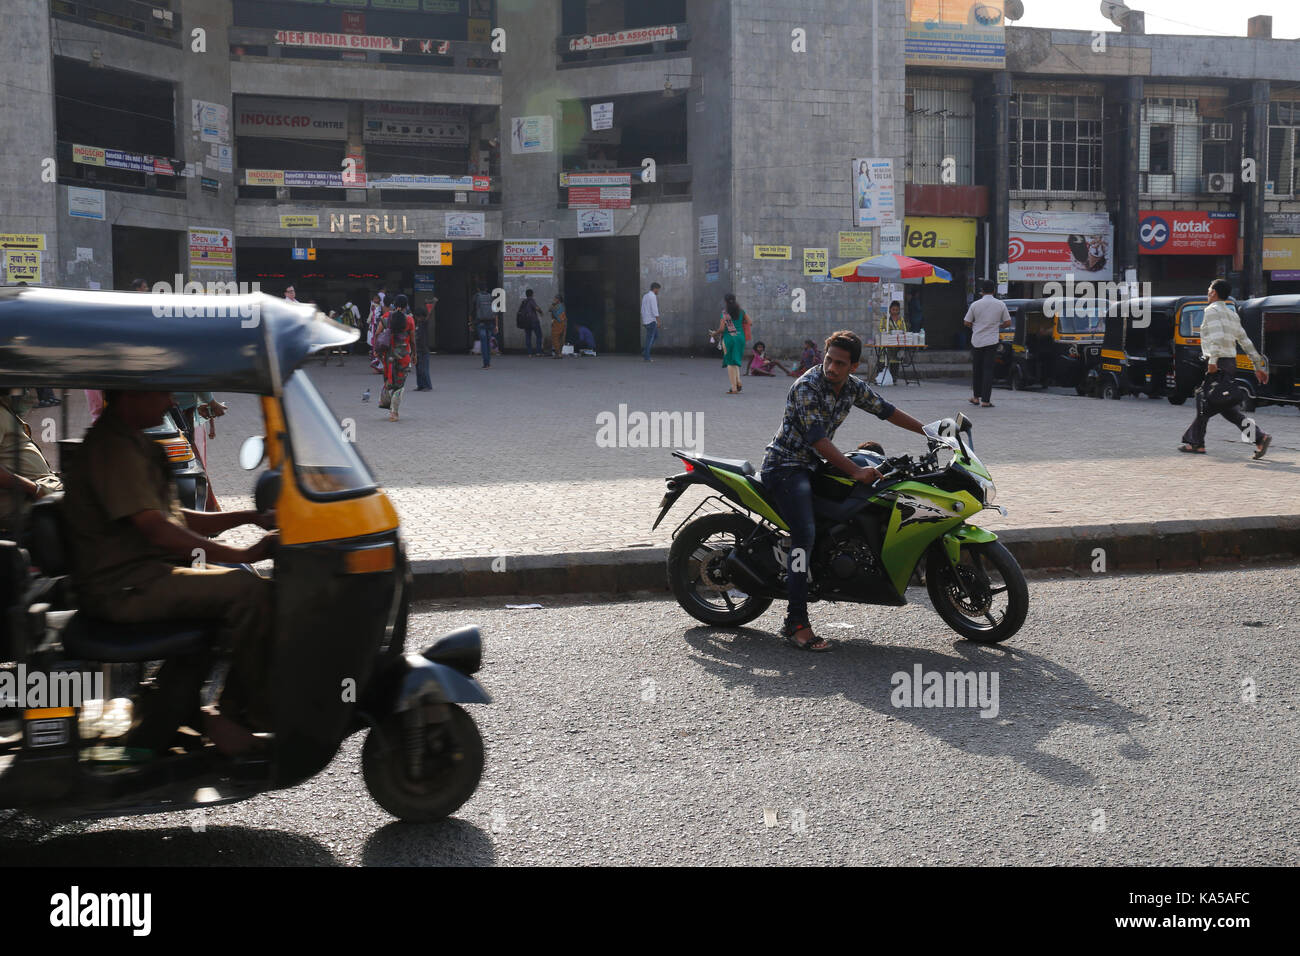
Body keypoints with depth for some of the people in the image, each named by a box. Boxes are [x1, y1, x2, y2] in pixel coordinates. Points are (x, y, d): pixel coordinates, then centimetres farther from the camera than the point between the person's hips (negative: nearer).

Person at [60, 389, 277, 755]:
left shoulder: (133, 443, 19)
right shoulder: (112, 447, -15)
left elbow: (176, 519, 19)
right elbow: (158, 530, -24)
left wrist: (250, 517, 8)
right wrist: (243, 554, -20)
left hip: (139, 577, 11)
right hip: (122, 587, -11)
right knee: (250, 592, -22)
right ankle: (259, 718, -8)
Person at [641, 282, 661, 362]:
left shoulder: (645, 296, 15)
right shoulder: (653, 296, -14)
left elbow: (642, 309, 18)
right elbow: (655, 309, -19)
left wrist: (642, 321, 22)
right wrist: (658, 321, -18)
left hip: (645, 320, 9)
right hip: (651, 320, -9)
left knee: (656, 335, 17)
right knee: (650, 338, -3)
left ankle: (645, 353, 12)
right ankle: (647, 357, -1)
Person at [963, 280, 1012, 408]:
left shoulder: (975, 305, -4)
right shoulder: (1000, 304, -3)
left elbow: (966, 323, 0)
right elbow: (1008, 322, 1)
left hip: (976, 342, 1)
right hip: (991, 342, -1)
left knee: (977, 370, 15)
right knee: (988, 371, 0)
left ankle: (976, 397, 23)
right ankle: (985, 401, -5)